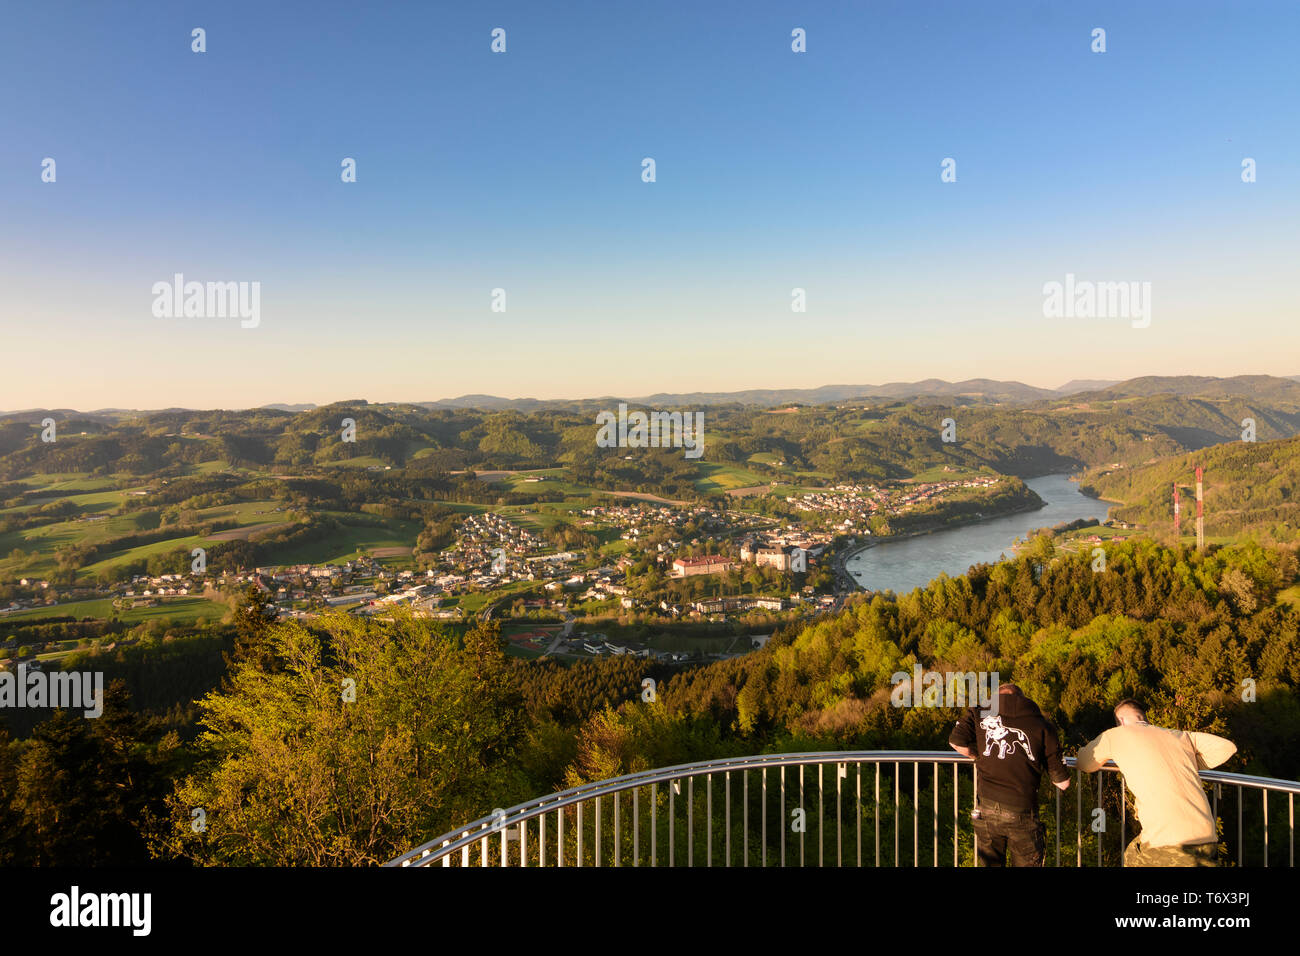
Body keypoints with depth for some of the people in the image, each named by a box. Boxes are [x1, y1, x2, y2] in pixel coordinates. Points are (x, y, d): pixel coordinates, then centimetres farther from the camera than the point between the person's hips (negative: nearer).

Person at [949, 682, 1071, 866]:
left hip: (986, 808, 1)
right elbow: (1063, 782, 4)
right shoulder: (1043, 726, 3)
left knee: (989, 862, 19)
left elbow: (957, 742, -8)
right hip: (1021, 812, -1)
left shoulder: (980, 713, 5)